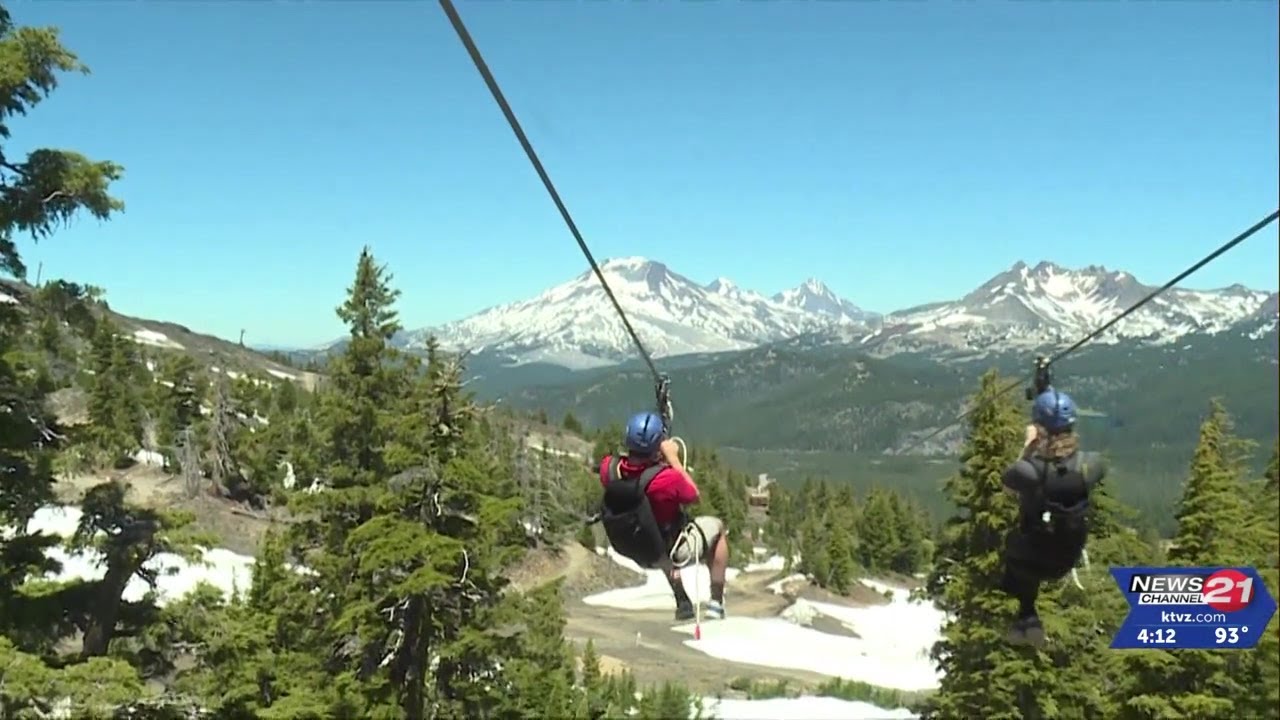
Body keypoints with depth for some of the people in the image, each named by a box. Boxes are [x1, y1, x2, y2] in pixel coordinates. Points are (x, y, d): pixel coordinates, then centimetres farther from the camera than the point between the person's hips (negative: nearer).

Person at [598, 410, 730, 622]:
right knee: (716, 527, 24)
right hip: (675, 553, -5)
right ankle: (716, 602, 33)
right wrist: (673, 458, -9)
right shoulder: (667, 478, -36)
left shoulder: (608, 468, -23)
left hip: (636, 553, 5)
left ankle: (682, 603, 47)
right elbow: (693, 495, -13)